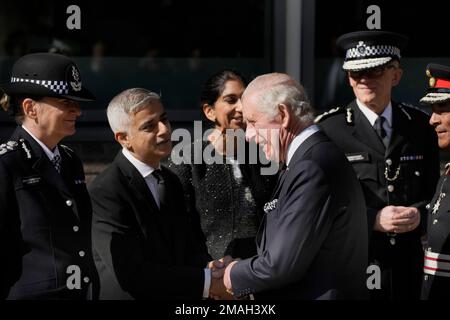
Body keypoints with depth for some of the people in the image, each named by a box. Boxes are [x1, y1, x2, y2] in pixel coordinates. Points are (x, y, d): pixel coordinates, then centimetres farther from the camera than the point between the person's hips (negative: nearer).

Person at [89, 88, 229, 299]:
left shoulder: (171, 181, 6)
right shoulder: (105, 191, -19)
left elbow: (189, 245, 6)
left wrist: (208, 267, -16)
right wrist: (206, 281, -25)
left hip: (180, 297, 7)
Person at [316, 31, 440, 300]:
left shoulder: (419, 126, 7)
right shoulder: (329, 128, -5)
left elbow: (435, 191, 12)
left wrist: (420, 213, -10)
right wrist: (373, 219, -17)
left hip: (407, 266, 3)